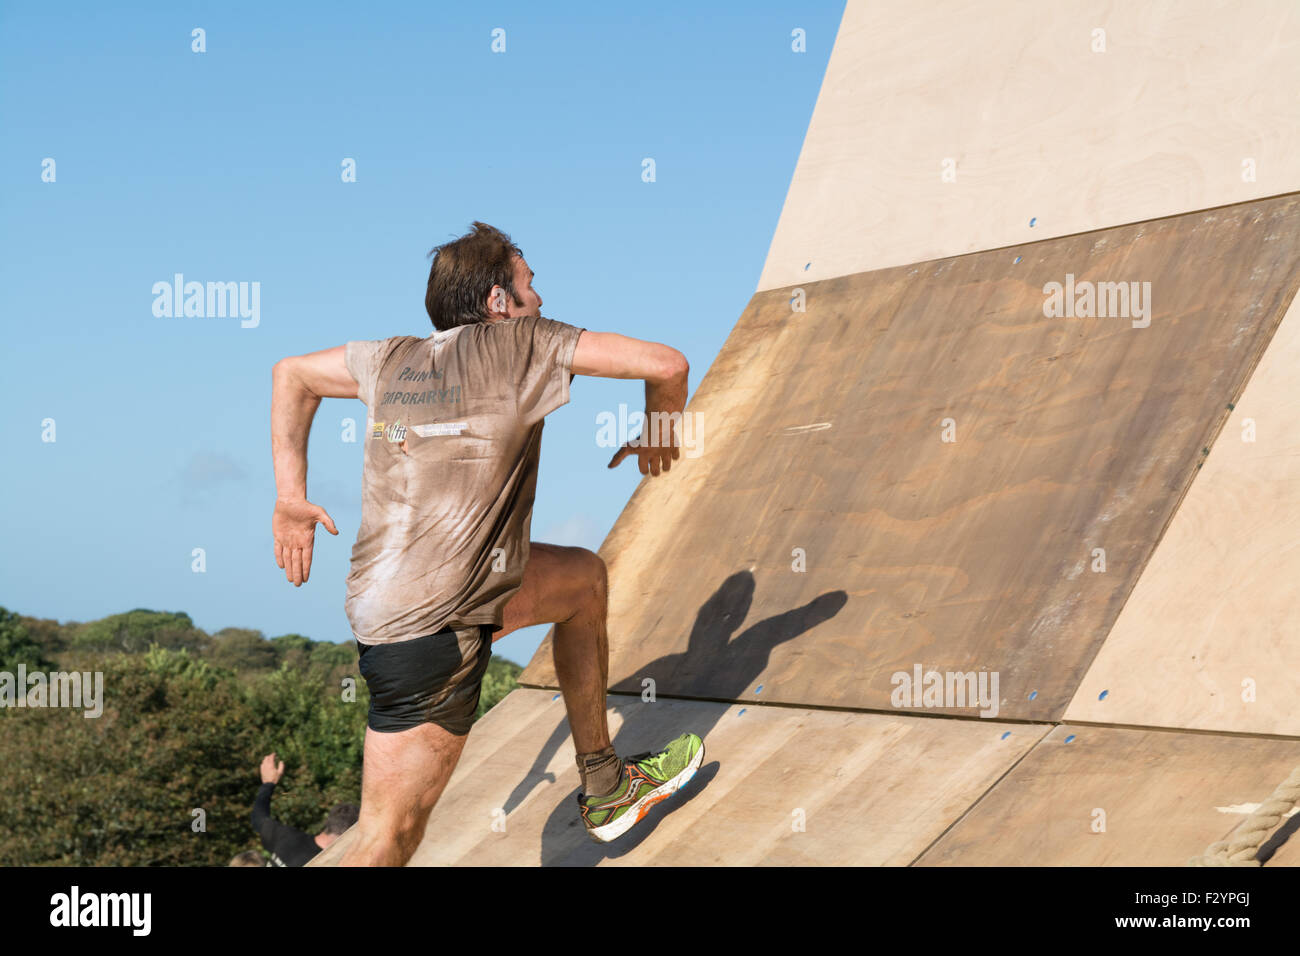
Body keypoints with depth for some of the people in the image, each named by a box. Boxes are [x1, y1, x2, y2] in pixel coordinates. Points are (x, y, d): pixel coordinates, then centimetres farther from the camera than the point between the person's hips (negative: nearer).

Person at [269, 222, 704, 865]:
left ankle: (605, 787, 34)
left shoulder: (394, 358, 13)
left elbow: (291, 372, 28)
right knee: (387, 841, -2)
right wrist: (659, 437, 15)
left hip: (383, 594, 8)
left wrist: (290, 496, 24)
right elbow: (666, 365, -5)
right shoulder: (522, 342, -4)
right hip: (432, 628, -8)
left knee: (584, 578, 26)